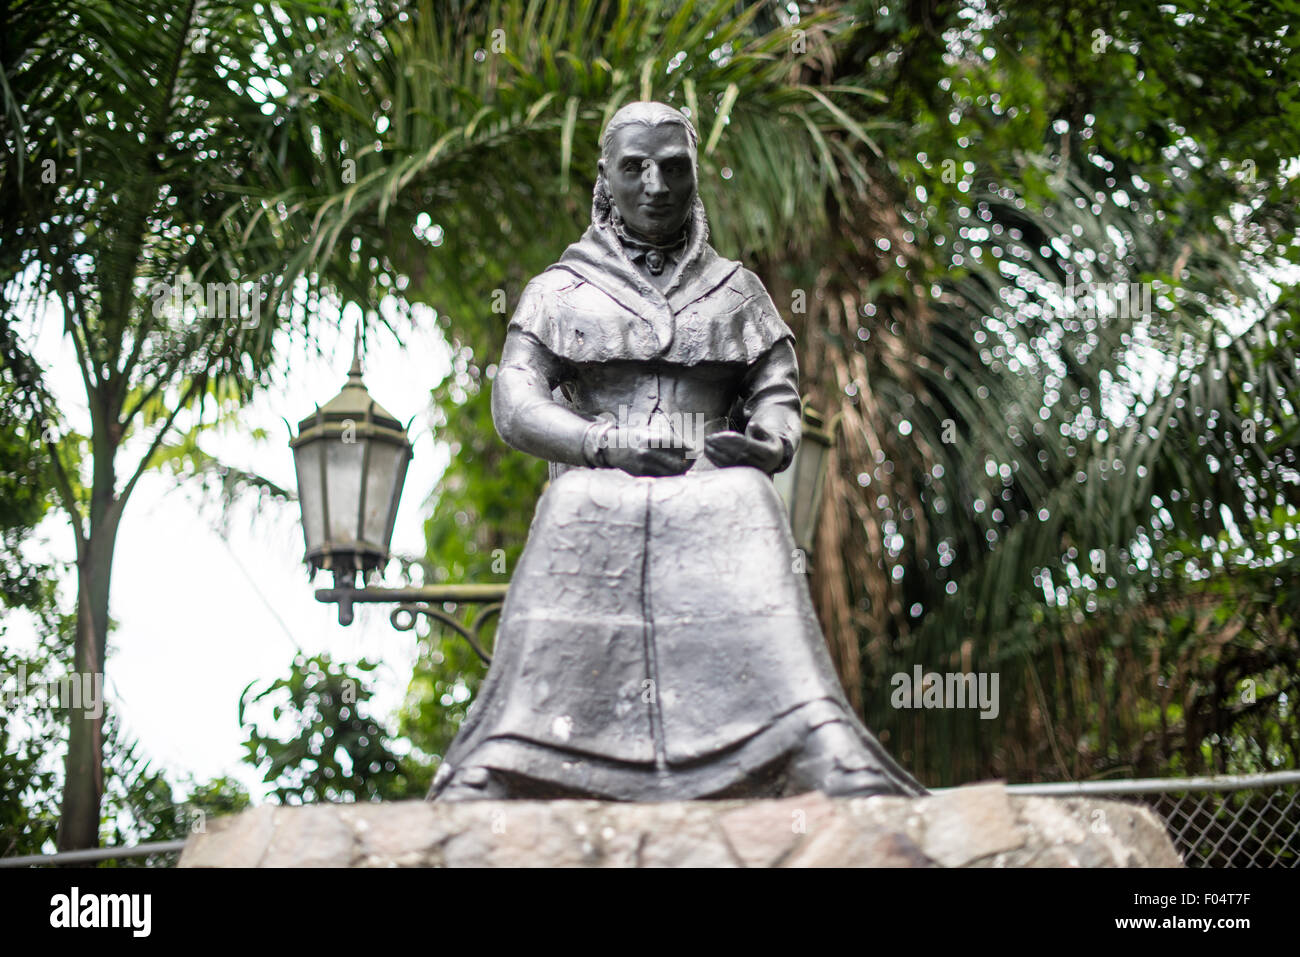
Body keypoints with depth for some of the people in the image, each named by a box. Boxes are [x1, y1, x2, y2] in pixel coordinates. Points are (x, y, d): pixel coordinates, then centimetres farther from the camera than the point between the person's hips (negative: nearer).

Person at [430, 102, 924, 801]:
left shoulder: (736, 289, 25)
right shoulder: (557, 292, 20)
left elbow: (777, 399, 15)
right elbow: (516, 407, 7)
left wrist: (764, 443, -9)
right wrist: (610, 444, -11)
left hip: (712, 487, 1)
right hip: (597, 487, 0)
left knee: (744, 497, -32)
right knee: (578, 507, -33)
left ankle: (831, 757, -50)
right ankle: (494, 771, -45)